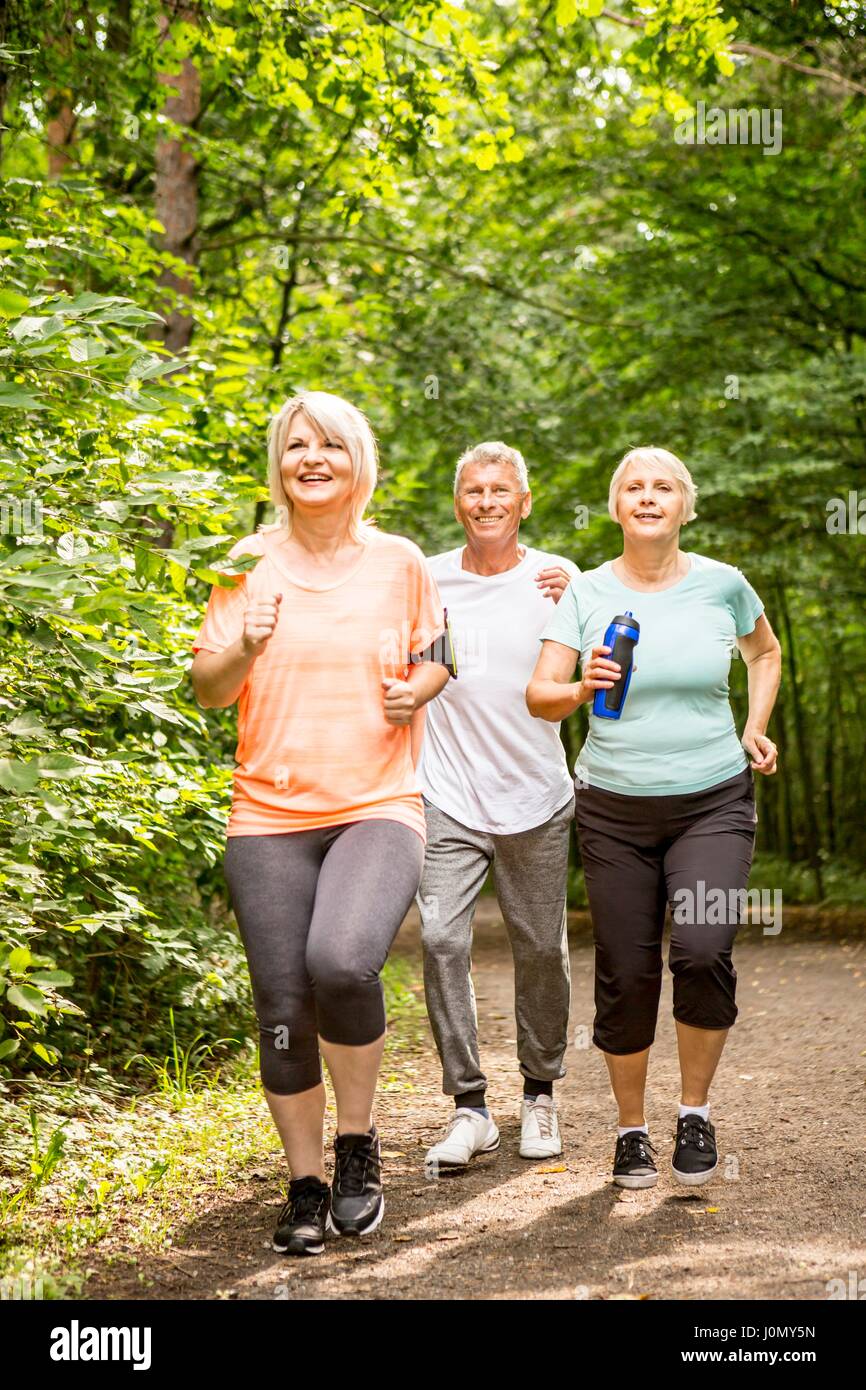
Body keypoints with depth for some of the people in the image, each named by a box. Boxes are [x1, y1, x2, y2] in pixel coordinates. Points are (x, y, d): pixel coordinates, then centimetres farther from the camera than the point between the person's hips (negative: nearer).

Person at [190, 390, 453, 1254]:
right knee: (283, 1007, 1)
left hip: (378, 809, -1)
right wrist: (246, 647, -16)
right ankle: (305, 1185, 22)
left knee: (342, 961, -27)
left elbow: (433, 660, 19)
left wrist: (416, 691, -3)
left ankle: (357, 1141, -2)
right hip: (269, 819, 2)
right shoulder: (252, 563, 5)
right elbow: (206, 690, 4)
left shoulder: (399, 562, 6)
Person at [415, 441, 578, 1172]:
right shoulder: (426, 579, 5)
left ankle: (540, 1093, 26)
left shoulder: (557, 578, 2)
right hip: (449, 800, 0)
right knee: (441, 939, -12)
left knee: (541, 949, 6)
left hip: (535, 796, 0)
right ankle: (469, 1107, -3)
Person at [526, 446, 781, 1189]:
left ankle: (695, 1109, 4)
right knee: (625, 975, 2)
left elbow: (766, 653, 21)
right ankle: (631, 1129, 23)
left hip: (714, 801, 0)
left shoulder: (722, 584, 1)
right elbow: (539, 696, -7)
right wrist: (583, 688, -27)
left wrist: (755, 730, 8)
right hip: (615, 809, 1)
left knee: (703, 951, -20)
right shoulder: (587, 593, -1)